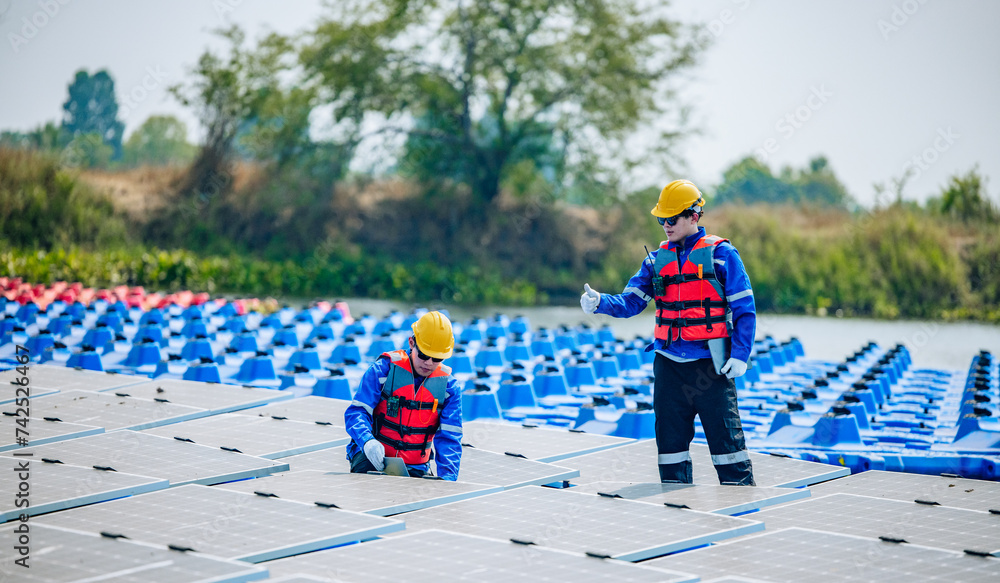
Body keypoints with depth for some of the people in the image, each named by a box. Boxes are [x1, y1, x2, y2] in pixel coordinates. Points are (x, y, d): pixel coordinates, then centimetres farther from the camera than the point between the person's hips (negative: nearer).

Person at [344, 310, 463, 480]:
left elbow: (449, 438, 0)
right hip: (372, 459, -3)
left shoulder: (448, 386, 3)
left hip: (415, 468, 3)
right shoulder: (383, 369, -5)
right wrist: (367, 441, -31)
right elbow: (356, 412, -8)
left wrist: (447, 479, -17)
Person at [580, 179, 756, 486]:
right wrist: (599, 302, -14)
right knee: (670, 440, 8)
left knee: (726, 439, -3)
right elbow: (631, 302, 6)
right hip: (669, 365, 5)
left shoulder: (721, 254, -2)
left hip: (710, 363, -5)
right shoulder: (657, 260, 11)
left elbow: (744, 309, -3)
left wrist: (740, 354, -11)